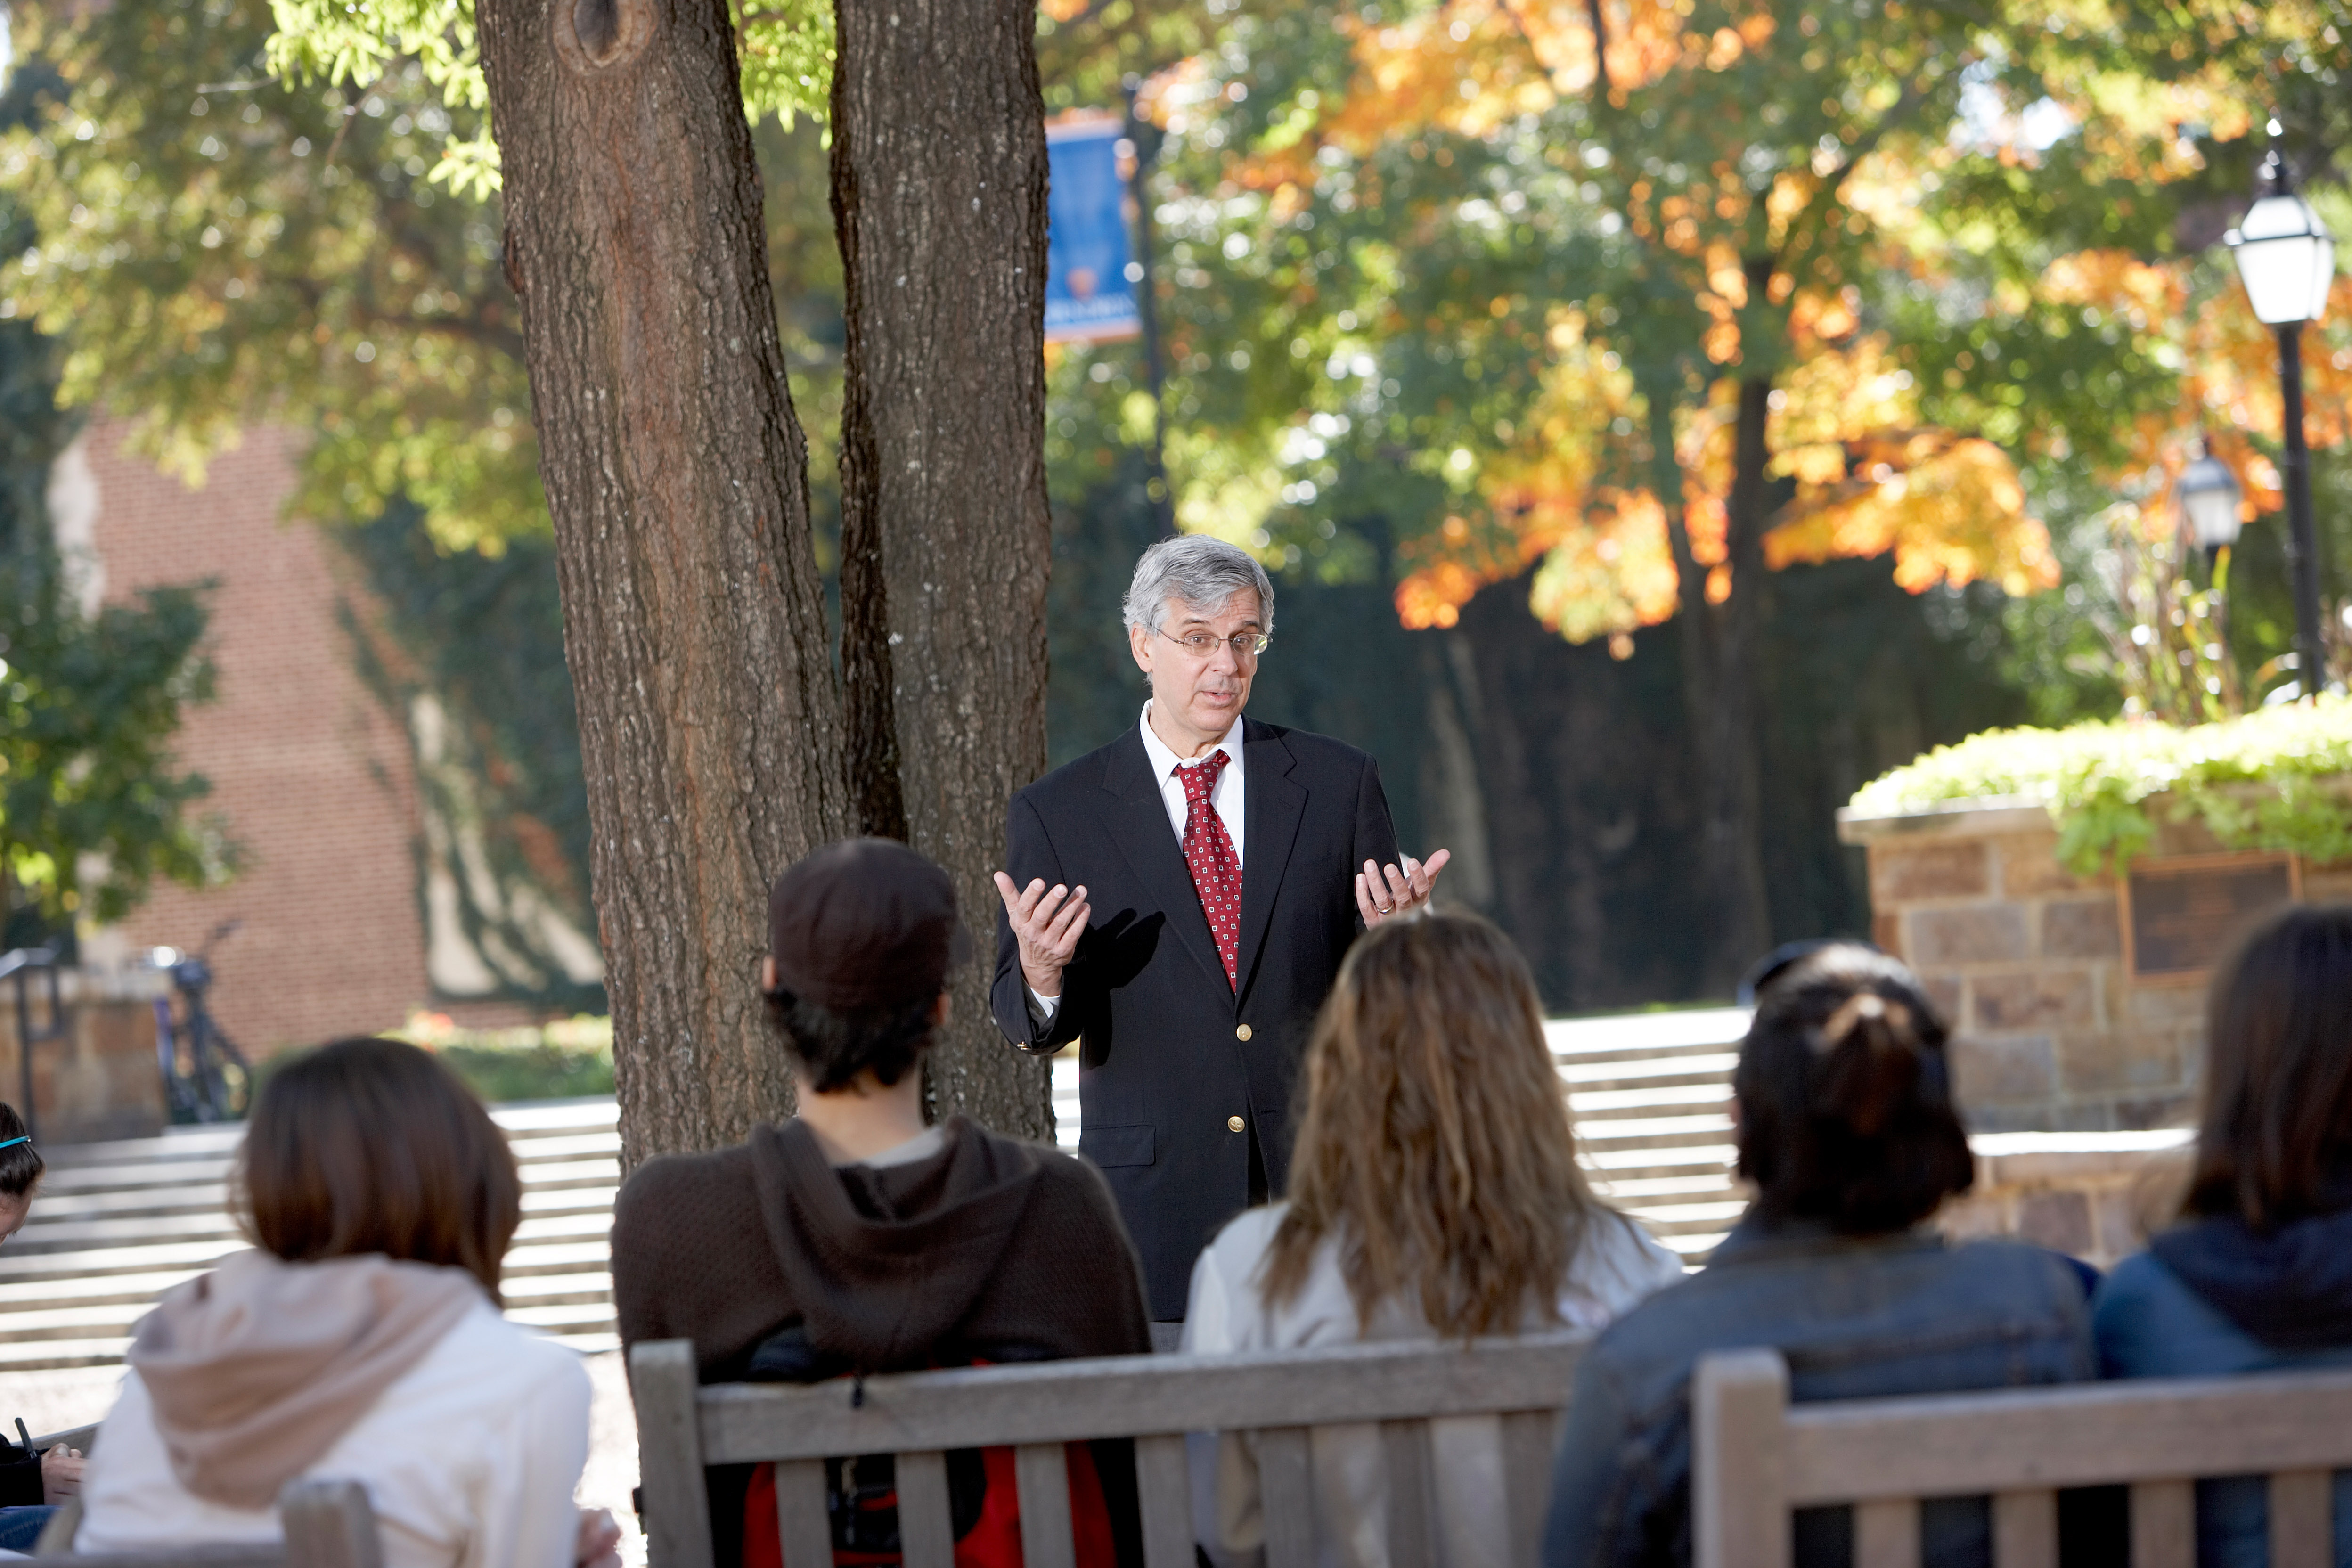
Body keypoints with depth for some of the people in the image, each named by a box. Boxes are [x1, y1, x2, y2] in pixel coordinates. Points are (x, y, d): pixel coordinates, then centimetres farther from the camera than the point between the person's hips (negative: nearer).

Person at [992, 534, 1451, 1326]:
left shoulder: (1337, 782, 7)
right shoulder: (1056, 813, 4)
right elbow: (1027, 1024, 3)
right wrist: (1040, 973, -20)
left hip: (1324, 1175, 1)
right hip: (1154, 1197, -1)